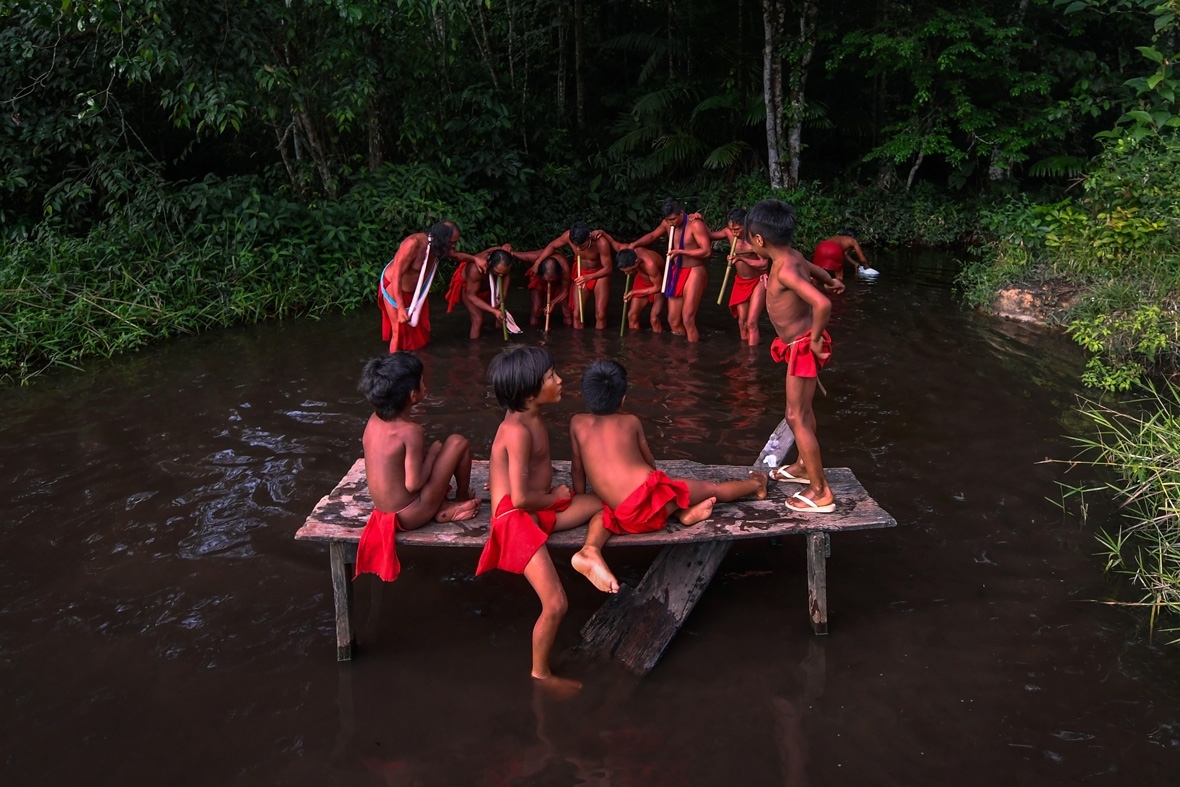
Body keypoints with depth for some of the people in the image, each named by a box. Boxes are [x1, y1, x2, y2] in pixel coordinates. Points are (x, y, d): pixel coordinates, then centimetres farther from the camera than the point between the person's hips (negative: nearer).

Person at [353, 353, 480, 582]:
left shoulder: (374, 420, -1)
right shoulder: (411, 432, -24)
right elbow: (414, 484, -22)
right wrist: (432, 454, -8)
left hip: (385, 510, 8)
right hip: (410, 515, -8)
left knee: (433, 450, 26)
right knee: (457, 442, -4)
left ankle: (443, 509, 14)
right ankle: (461, 499, 17)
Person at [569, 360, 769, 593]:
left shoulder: (577, 423, 9)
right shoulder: (630, 421, 10)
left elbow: (577, 469, 15)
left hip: (626, 517, 0)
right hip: (652, 495, 0)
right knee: (711, 488, 24)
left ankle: (590, 550, 3)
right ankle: (756, 485, 51)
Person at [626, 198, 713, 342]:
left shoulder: (695, 225, -18)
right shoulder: (667, 223, 2)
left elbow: (707, 251, -22)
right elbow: (652, 236, 19)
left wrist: (681, 251, -25)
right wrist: (634, 245, 3)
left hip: (694, 272, -7)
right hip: (676, 273, 7)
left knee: (687, 319, -12)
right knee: (673, 321, 4)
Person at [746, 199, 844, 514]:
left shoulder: (785, 270, -28)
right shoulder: (792, 256, 1)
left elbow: (822, 304, -38)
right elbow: (814, 268, 24)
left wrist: (815, 339, -24)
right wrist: (831, 281, 43)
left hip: (803, 347, -10)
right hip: (801, 344, 10)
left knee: (796, 416, -6)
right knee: (802, 410, 24)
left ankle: (821, 493, -2)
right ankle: (804, 466, 43)